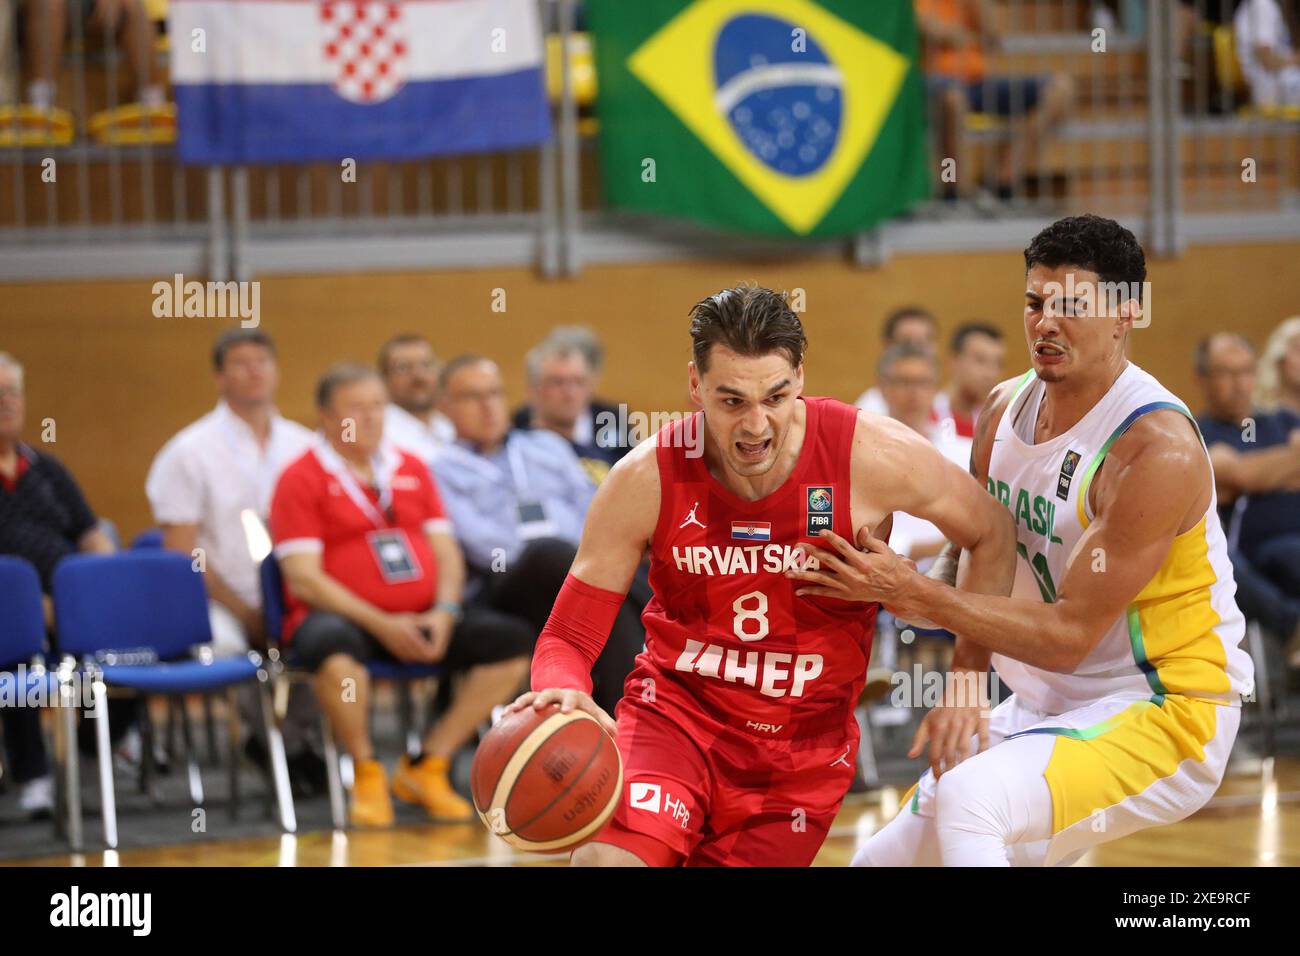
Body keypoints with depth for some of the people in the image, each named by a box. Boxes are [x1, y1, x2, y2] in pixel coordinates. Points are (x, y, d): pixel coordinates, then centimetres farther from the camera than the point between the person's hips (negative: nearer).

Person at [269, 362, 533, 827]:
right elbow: (303, 579, -9)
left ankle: (426, 764, -5)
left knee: (511, 640, -13)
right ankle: (365, 771, -15)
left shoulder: (411, 469, 17)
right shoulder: (302, 479, -1)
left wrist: (443, 612, -8)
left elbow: (446, 552, 14)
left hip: (423, 622, 6)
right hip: (341, 615, -6)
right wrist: (381, 625, -18)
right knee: (333, 645, -41)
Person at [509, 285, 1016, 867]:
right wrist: (562, 695, -33)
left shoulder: (873, 457, -15)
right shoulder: (645, 481, -15)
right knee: (605, 858, -27)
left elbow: (992, 535, 2)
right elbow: (568, 637, -9)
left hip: (806, 743, 1)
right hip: (676, 710, -1)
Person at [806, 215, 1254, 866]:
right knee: (882, 862, 8)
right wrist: (963, 681, -6)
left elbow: (1070, 635, -23)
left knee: (969, 801, -33)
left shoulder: (1159, 449, -22)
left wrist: (908, 591, -26)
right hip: (1048, 707, 8)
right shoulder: (1005, 408, 2)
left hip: (1166, 714, -8)